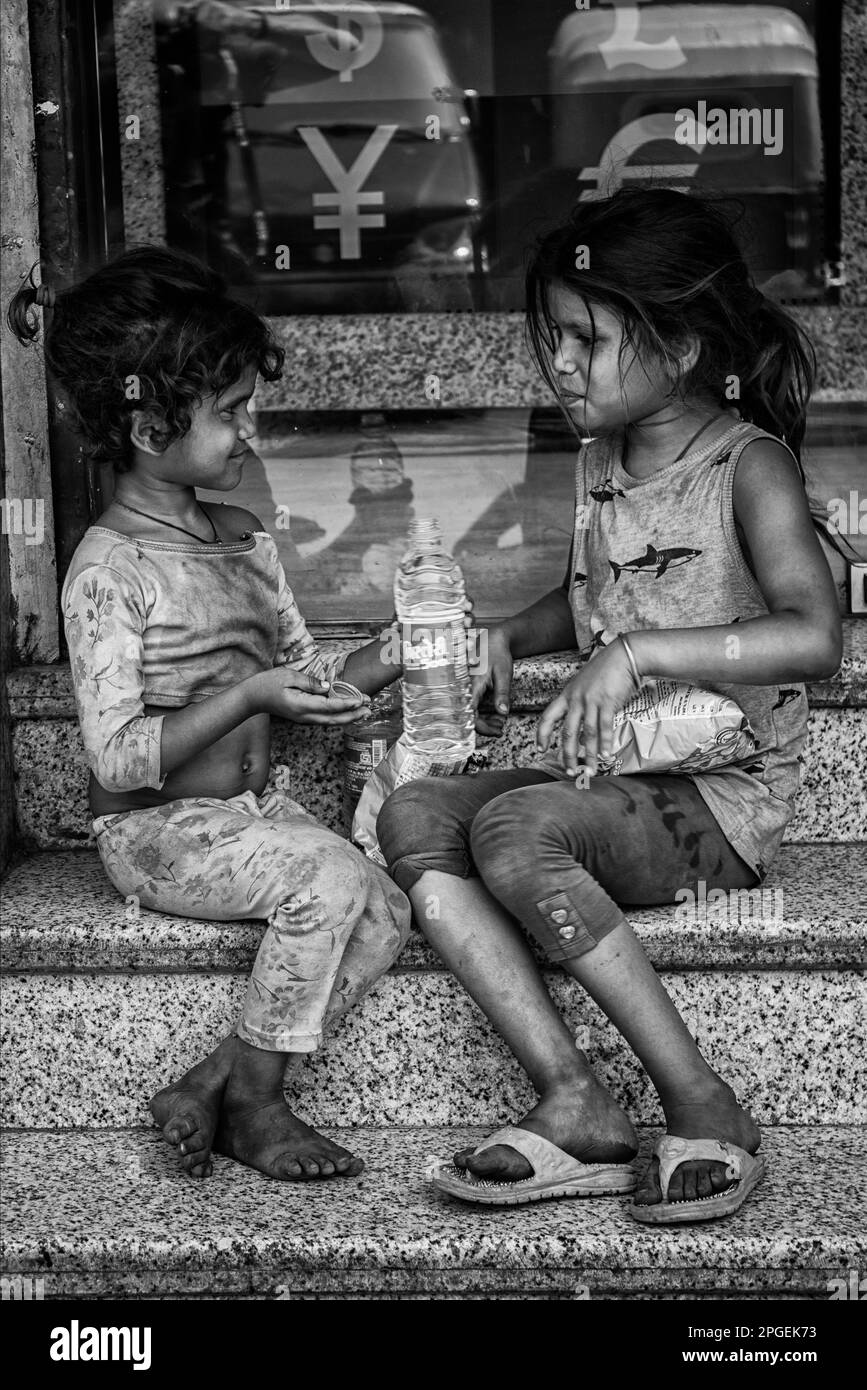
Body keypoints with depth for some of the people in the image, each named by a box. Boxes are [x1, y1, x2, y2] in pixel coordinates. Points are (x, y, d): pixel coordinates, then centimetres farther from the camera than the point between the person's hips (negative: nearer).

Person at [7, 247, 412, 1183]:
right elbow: (118, 761, -21)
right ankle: (254, 1100, -9)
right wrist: (248, 697, -29)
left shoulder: (245, 542, 10)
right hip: (154, 829, -8)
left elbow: (305, 681, 16)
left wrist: (390, 657, -3)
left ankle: (210, 1087, -6)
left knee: (383, 915, -14)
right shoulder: (110, 570, -16)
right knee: (330, 875, -28)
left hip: (252, 807, 8)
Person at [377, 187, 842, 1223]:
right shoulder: (600, 462, 14)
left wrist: (636, 652, -28)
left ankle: (702, 1105, -23)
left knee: (514, 831, -33)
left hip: (715, 798, -7)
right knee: (411, 818, -17)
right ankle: (574, 1105, -24)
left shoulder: (750, 466, -9)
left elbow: (815, 638, -26)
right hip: (604, 773, 8)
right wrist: (509, 637, 12)